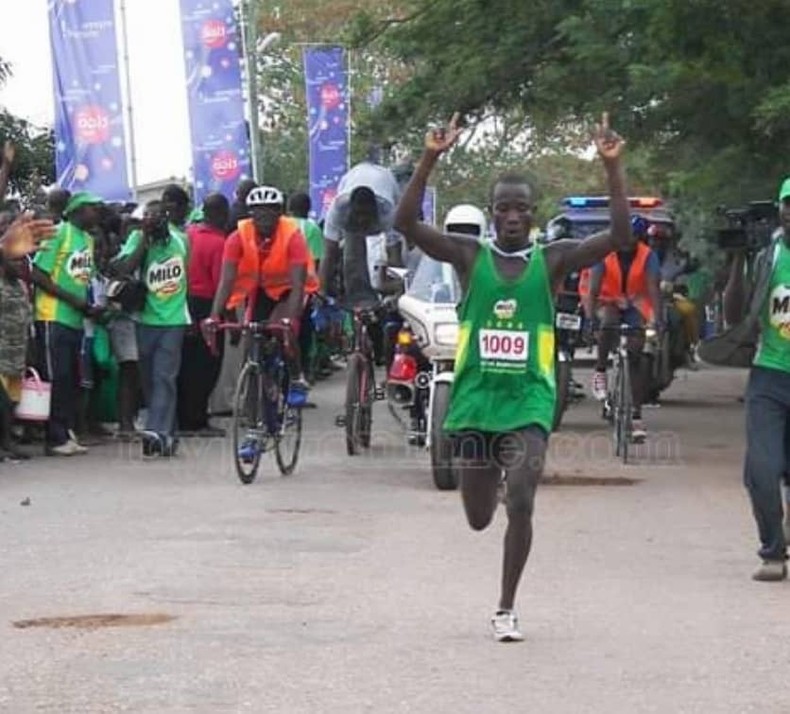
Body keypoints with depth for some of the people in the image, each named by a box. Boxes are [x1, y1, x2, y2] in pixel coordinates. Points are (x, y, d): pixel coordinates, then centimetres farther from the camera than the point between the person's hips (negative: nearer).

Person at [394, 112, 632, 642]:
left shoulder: (552, 260, 1)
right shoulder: (470, 256, 1)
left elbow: (621, 237, -9)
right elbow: (406, 224, -11)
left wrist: (613, 168, -19)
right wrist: (430, 160, -22)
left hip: (530, 400, -1)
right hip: (475, 399, 1)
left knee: (521, 504, -18)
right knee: (478, 518, 13)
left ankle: (507, 609, -3)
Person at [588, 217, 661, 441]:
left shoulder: (647, 256, -16)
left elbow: (653, 288, -24)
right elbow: (594, 288, -23)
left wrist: (656, 320, -37)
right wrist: (591, 316, -37)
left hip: (635, 306, 1)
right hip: (609, 303, -1)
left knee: (636, 357, -8)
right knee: (608, 323, -37)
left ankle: (637, 416, -5)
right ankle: (600, 372, -18)